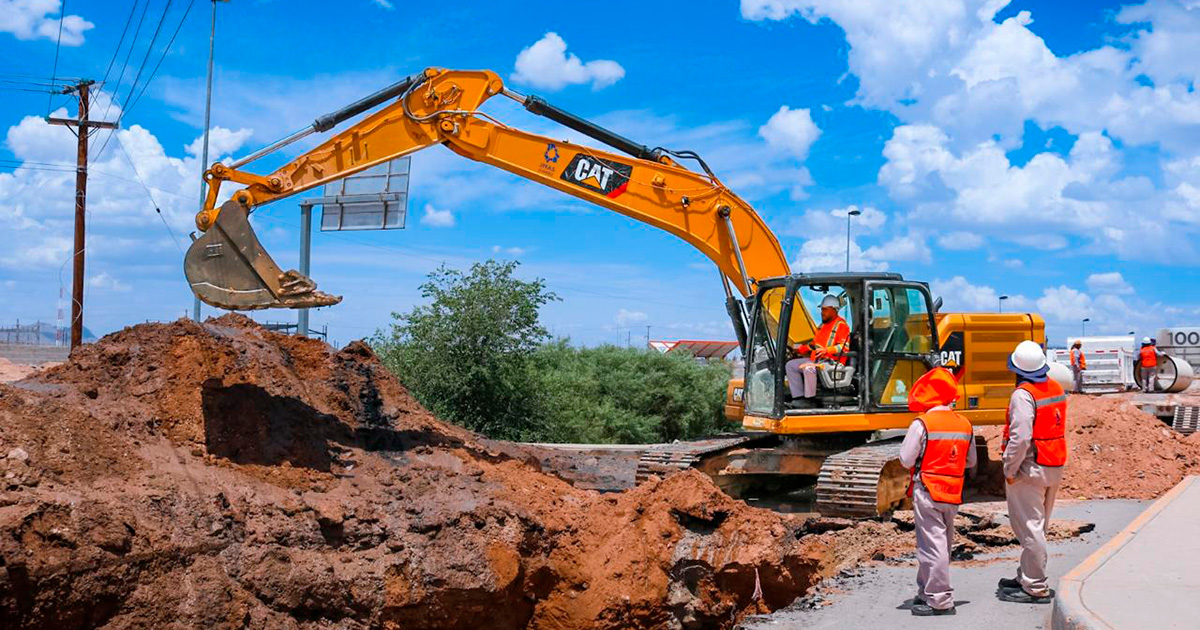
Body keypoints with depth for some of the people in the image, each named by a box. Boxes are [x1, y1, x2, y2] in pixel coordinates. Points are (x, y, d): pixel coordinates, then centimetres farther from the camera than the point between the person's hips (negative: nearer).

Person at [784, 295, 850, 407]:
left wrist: (827, 350, -31)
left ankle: (809, 400, -27)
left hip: (832, 362, -10)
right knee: (790, 366, 2)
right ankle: (799, 397, -7)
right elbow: (815, 344, 32)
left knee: (808, 368, -36)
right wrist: (800, 349, 21)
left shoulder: (841, 325, -8)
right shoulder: (823, 325, 22)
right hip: (817, 360, 10)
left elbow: (844, 347, -19)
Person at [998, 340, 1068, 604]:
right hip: (1055, 467, 9)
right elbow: (1059, 430, 14)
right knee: (1037, 527, 18)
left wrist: (1010, 469, -16)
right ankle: (1027, 577, 30)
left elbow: (1021, 438, -26)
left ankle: (1036, 588, 1)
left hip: (1029, 468, -9)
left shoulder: (1023, 394, -19)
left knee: (1029, 528, -2)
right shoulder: (1057, 389, 8)